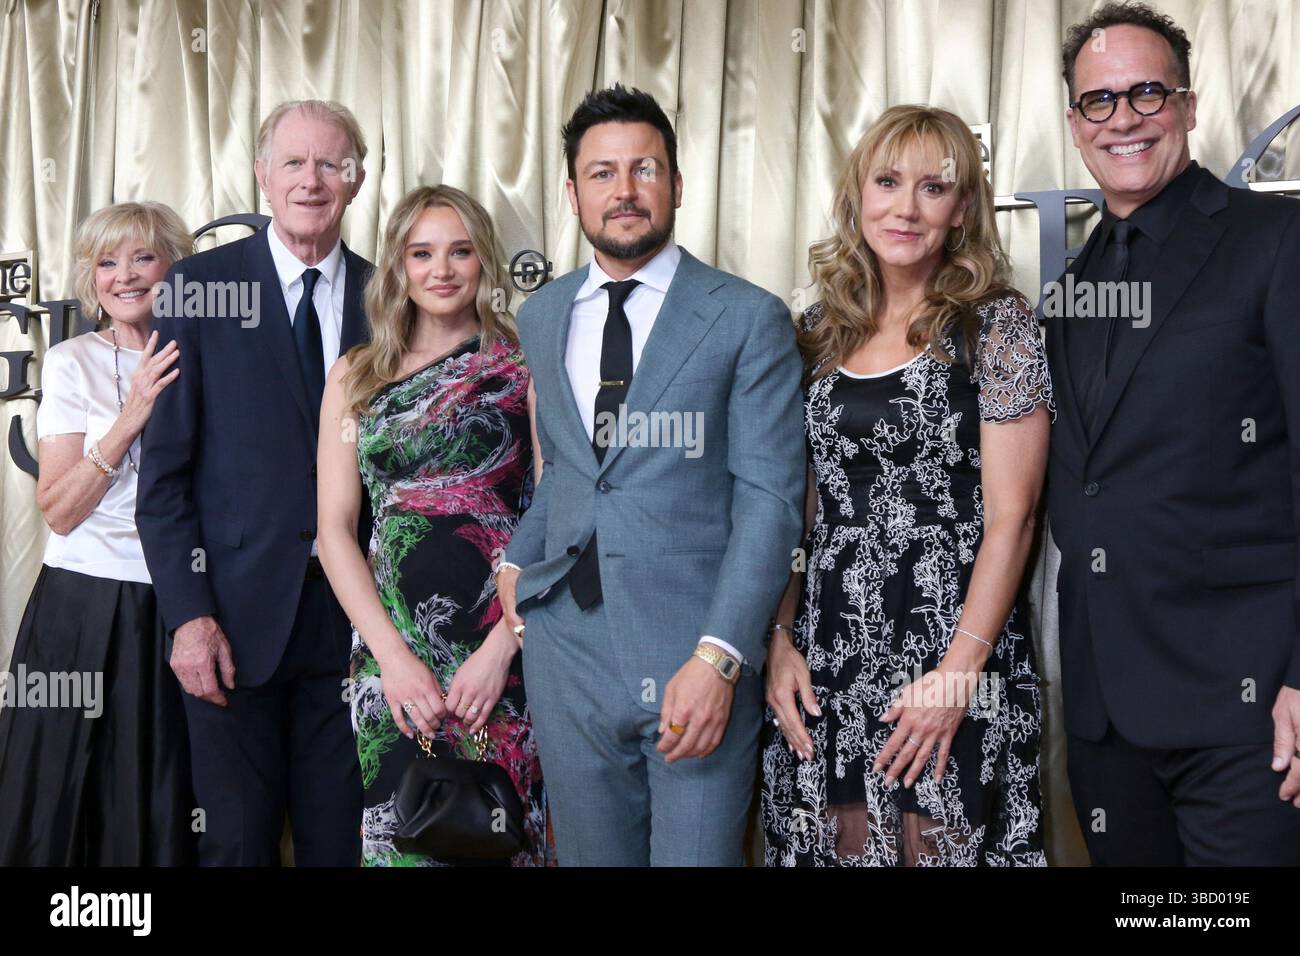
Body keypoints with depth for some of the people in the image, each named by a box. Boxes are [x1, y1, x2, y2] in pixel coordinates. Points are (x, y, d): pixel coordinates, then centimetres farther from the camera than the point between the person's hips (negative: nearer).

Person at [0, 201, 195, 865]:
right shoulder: (72, 363, -1)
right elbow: (59, 510, -9)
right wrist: (130, 418, -16)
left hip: (175, 608, 1)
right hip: (85, 607, -1)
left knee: (163, 813, 8)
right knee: (68, 807, 7)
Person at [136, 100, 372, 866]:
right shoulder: (201, 285, -1)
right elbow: (164, 466, -3)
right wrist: (188, 613, -9)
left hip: (352, 614, 2)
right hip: (236, 613, -2)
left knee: (338, 836, 11)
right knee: (239, 839, 8)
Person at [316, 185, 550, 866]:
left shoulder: (525, 367, 1)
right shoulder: (355, 376, 9)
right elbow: (335, 527, 5)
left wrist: (501, 648, -12)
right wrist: (392, 654, -6)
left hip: (502, 649, -2)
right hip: (391, 648, 2)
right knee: (400, 831, 7)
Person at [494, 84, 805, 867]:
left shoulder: (748, 319, -4)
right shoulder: (541, 318, 12)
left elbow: (769, 497, -9)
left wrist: (719, 656, -17)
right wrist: (516, 559, 5)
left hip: (695, 660, -4)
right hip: (567, 653, 4)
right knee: (591, 853, 14)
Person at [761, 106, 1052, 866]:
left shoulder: (996, 324, -5)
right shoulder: (820, 332, 8)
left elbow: (1011, 515, -9)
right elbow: (795, 504, 10)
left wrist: (960, 670, -15)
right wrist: (780, 640, 1)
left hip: (954, 653, -4)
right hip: (830, 655, 4)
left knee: (939, 844, 4)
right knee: (843, 843, 11)